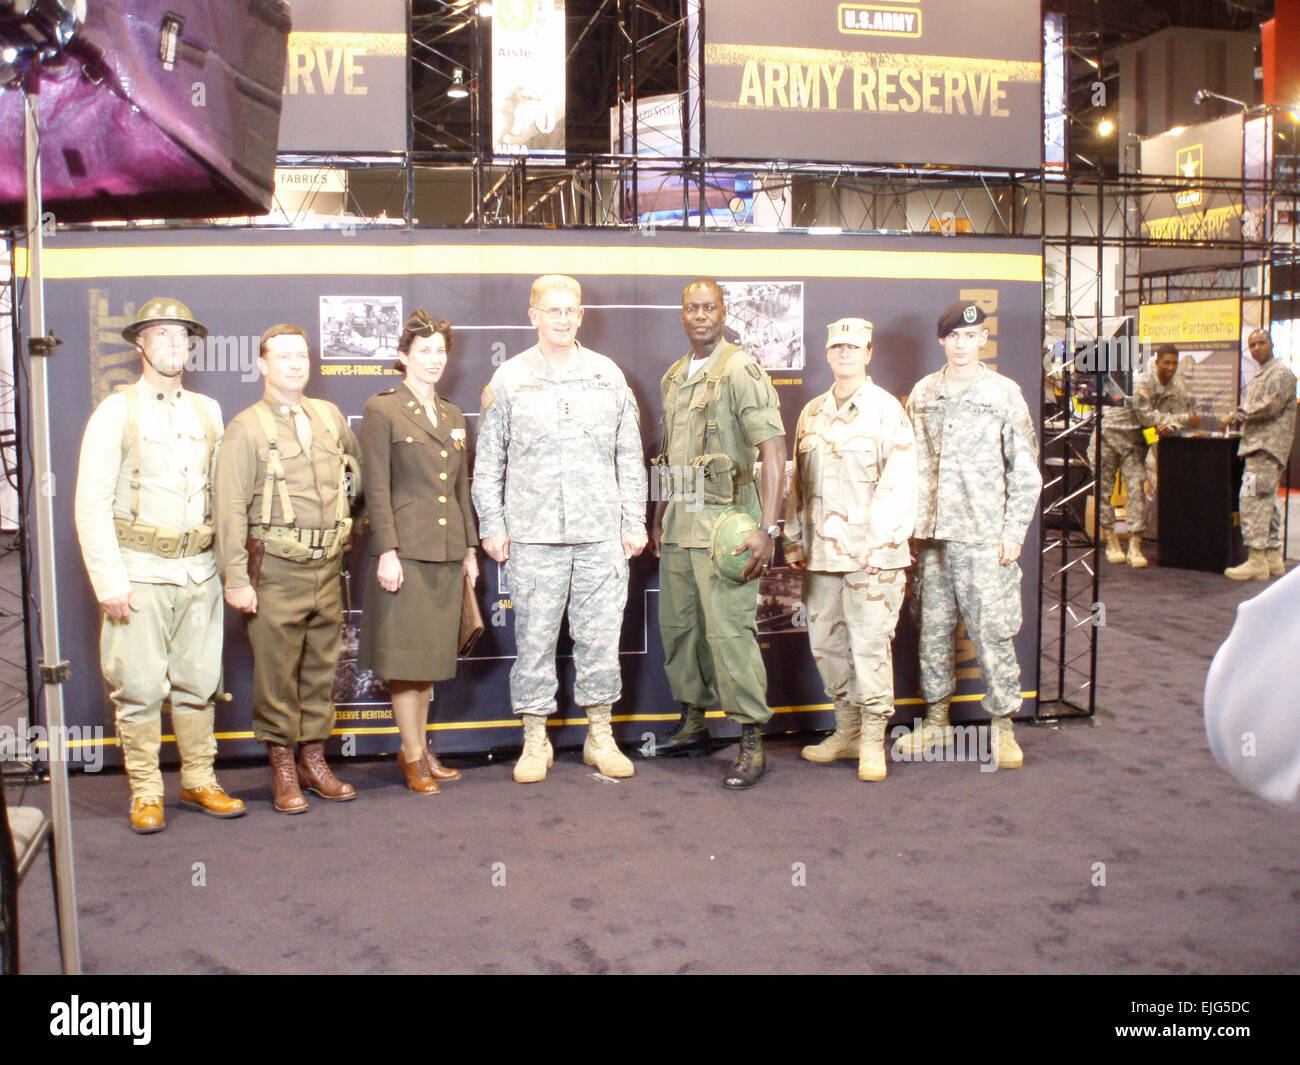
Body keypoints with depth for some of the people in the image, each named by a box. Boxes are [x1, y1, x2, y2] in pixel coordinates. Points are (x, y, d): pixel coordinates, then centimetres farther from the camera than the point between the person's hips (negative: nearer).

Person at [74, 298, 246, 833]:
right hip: (139, 569, -3)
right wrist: (109, 581, -11)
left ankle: (199, 782, 21)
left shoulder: (207, 411, 12)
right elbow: (91, 503, -5)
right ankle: (145, 793, 13)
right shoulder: (116, 412, -1)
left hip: (199, 569, 4)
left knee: (198, 683, 9)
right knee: (140, 688, 1)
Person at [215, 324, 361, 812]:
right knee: (277, 671, 0)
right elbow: (230, 510, -8)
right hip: (276, 569, -5)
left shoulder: (329, 416, 11)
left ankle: (314, 760, 24)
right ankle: (283, 770, 13)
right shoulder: (246, 428, -4)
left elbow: (365, 458, 30)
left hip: (328, 565, 5)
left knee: (322, 666, 11)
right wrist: (236, 579, -13)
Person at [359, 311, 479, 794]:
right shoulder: (382, 410, -3)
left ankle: (418, 747, 21)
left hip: (447, 550, 6)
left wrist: (469, 547, 15)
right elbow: (376, 489, -8)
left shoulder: (452, 415, 17)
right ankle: (413, 755, 8)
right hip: (406, 550, -6)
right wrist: (386, 550, -14)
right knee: (406, 652, -2)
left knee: (431, 652, 11)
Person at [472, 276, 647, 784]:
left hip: (601, 533, 1)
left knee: (601, 636, 4)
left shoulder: (608, 375, 11)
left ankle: (600, 736, 18)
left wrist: (634, 521, 8)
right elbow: (488, 461, 8)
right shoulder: (509, 379, 7)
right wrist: (491, 526, 2)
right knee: (534, 637, 2)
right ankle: (535, 740, 15)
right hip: (533, 533, -1)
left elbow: (630, 457, 13)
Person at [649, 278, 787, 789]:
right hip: (678, 525, 8)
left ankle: (752, 743, -1)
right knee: (677, 625, 14)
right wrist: (658, 516, 21)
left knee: (729, 630, -9)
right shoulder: (673, 377, 16)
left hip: (723, 524, -8)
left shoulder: (739, 370, -9)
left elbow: (773, 449, -15)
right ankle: (692, 722, 29)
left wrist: (767, 527, -22)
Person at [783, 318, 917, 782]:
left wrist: (880, 541, -15)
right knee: (825, 642, 11)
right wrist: (794, 539, 15)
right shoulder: (812, 413, 15)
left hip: (871, 555, -6)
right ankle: (847, 732, 25)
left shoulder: (886, 410, -2)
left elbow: (898, 482, -8)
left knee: (870, 646, -4)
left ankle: (873, 742, 8)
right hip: (820, 552, 6)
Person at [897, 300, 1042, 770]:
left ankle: (1002, 726, 9)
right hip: (932, 536, 4)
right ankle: (936, 718, 22)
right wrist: (911, 523, 6)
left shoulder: (1004, 393, 1)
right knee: (933, 630, 9)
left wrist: (1014, 533, -5)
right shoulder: (923, 394, 11)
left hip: (984, 537, -3)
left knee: (993, 633, -3)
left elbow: (1025, 470, 1)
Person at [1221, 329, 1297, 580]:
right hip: (1257, 444, 10)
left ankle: (1257, 561, -18)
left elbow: (1271, 406, -17)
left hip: (1268, 444, -10)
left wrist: (1237, 416, -12)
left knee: (1251, 498, -16)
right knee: (1267, 501, 11)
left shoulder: (1281, 372, -7)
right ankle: (1273, 558, 15)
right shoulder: (1258, 376, 22)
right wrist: (1236, 418, 8)